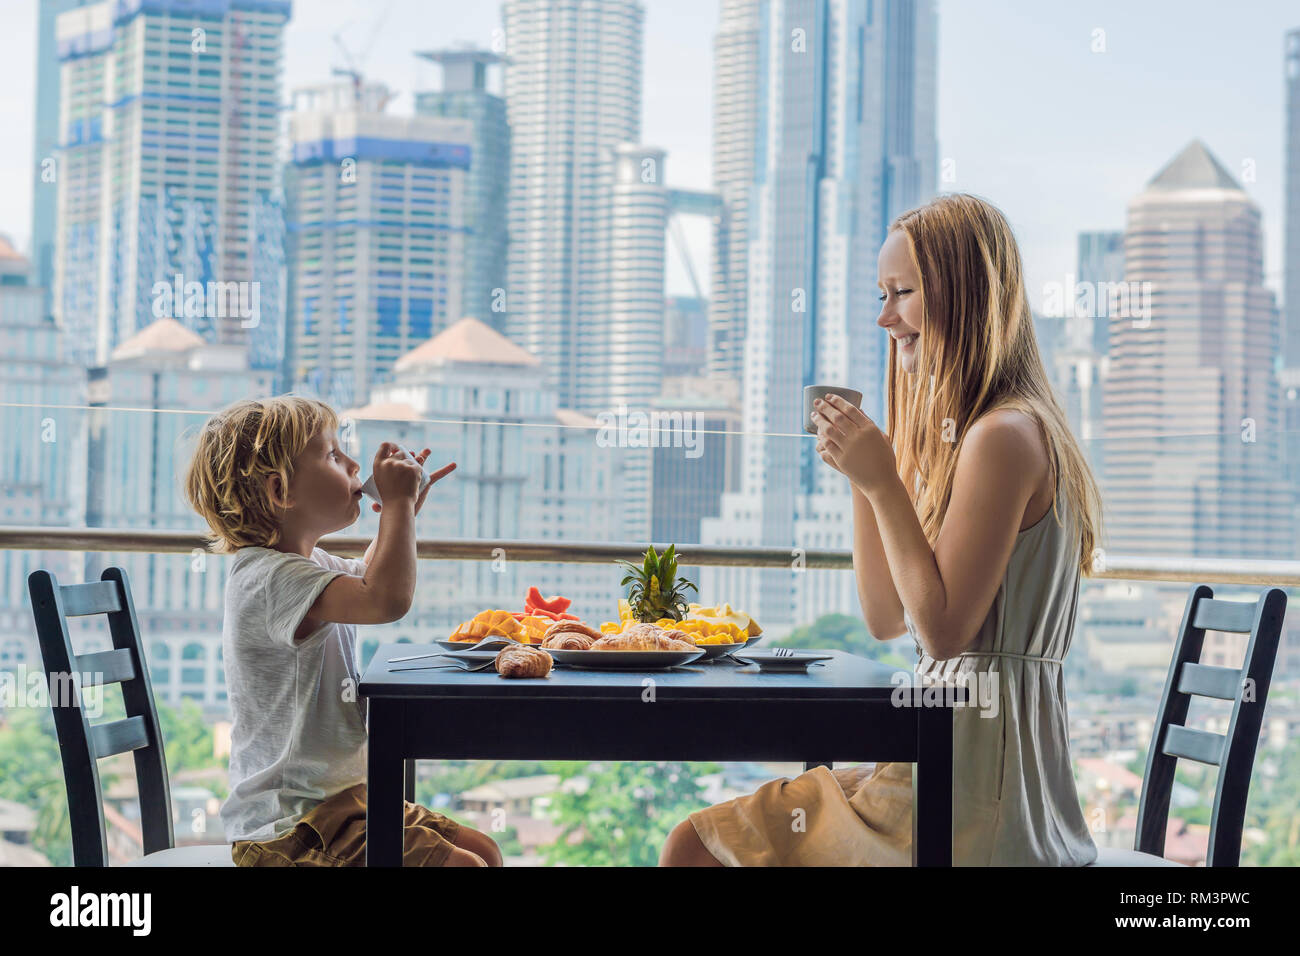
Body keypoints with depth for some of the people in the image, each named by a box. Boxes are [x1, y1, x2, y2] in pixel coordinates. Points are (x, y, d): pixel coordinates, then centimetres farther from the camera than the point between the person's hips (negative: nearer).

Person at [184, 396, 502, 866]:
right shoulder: (268, 577, -23)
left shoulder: (308, 563, 12)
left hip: (340, 798, 11)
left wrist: (403, 510, 20)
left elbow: (368, 577, 37)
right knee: (463, 864, -19)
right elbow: (386, 599, -38)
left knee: (483, 849, 7)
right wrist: (398, 502, -23)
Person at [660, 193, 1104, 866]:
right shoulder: (963, 432, 16)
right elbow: (886, 618, 15)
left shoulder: (1004, 435, -16)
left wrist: (884, 483, -17)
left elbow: (942, 628, -20)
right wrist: (861, 474, 7)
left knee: (693, 847, -6)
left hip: (974, 798, -10)